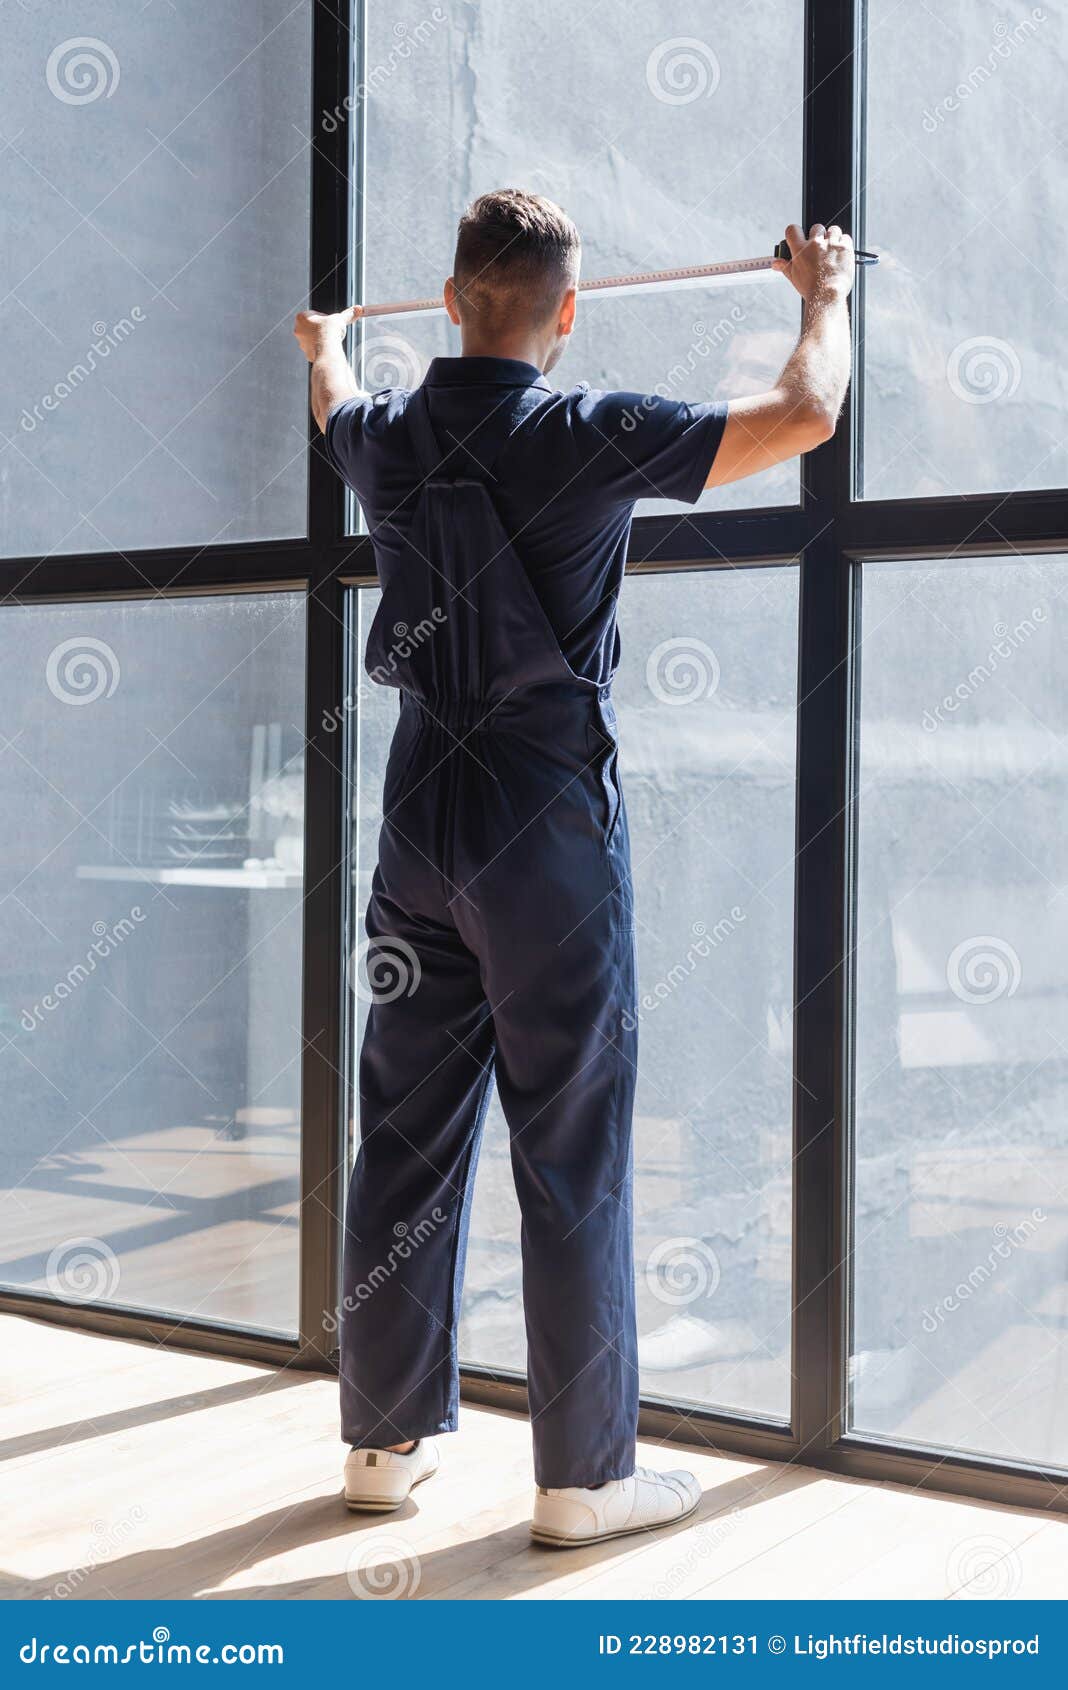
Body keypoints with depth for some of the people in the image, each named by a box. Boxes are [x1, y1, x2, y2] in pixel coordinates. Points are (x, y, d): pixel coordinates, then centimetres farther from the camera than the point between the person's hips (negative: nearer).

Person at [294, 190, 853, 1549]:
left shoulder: (387, 436, 5)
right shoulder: (586, 436, -12)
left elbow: (335, 412, 31)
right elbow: (801, 417, -11)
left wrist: (326, 345, 54)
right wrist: (824, 295, 9)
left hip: (419, 829, 6)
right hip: (550, 836, -6)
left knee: (405, 1145, 11)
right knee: (571, 1162, 1)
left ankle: (386, 1440, 22)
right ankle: (584, 1475, 10)